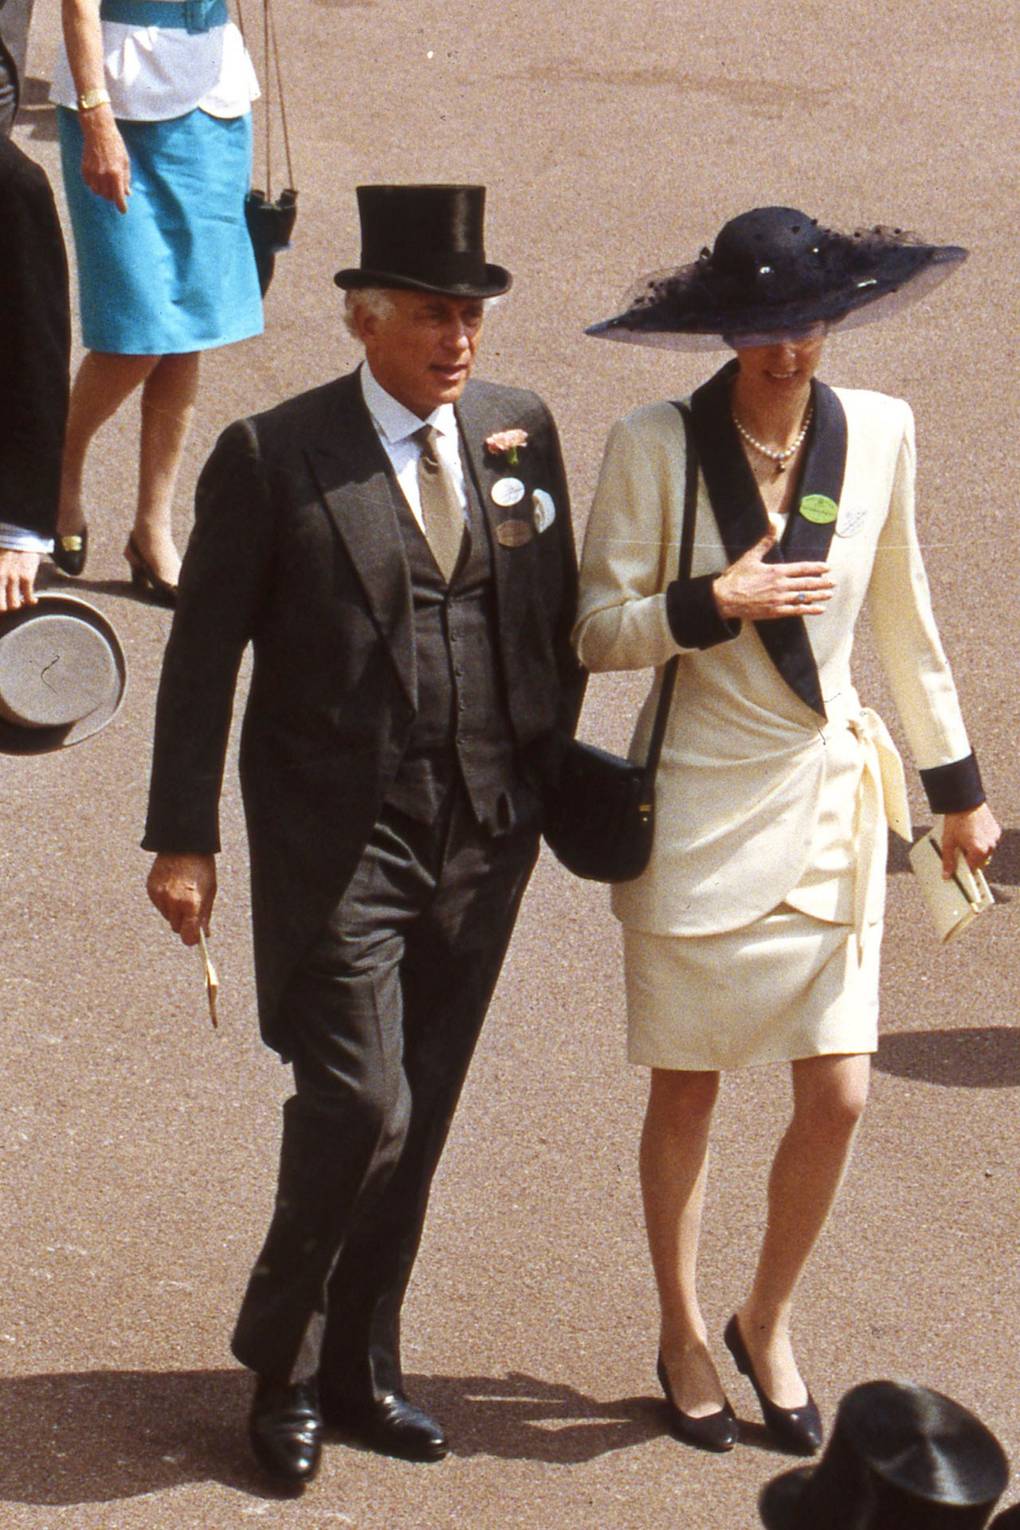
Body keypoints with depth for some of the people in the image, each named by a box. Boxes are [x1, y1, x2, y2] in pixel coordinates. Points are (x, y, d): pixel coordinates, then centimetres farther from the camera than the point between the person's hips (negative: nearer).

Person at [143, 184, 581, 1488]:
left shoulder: (519, 434, 4)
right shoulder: (273, 457, -8)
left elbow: (555, 620, 14)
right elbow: (202, 654, -4)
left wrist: (557, 780, 10)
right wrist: (183, 838, -6)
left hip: (484, 841, 4)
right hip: (338, 841, -4)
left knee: (419, 1120, 11)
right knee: (358, 1106, -11)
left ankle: (358, 1367, 27)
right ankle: (282, 1366, 11)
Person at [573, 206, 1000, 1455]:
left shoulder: (877, 435, -1)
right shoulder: (655, 448, -11)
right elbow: (597, 633, -8)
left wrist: (956, 785, 17)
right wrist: (714, 602, -25)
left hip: (829, 798, 3)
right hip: (698, 803, -3)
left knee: (838, 1096, 1)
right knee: (686, 1089, 8)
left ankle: (767, 1322, 26)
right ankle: (683, 1337, 29)